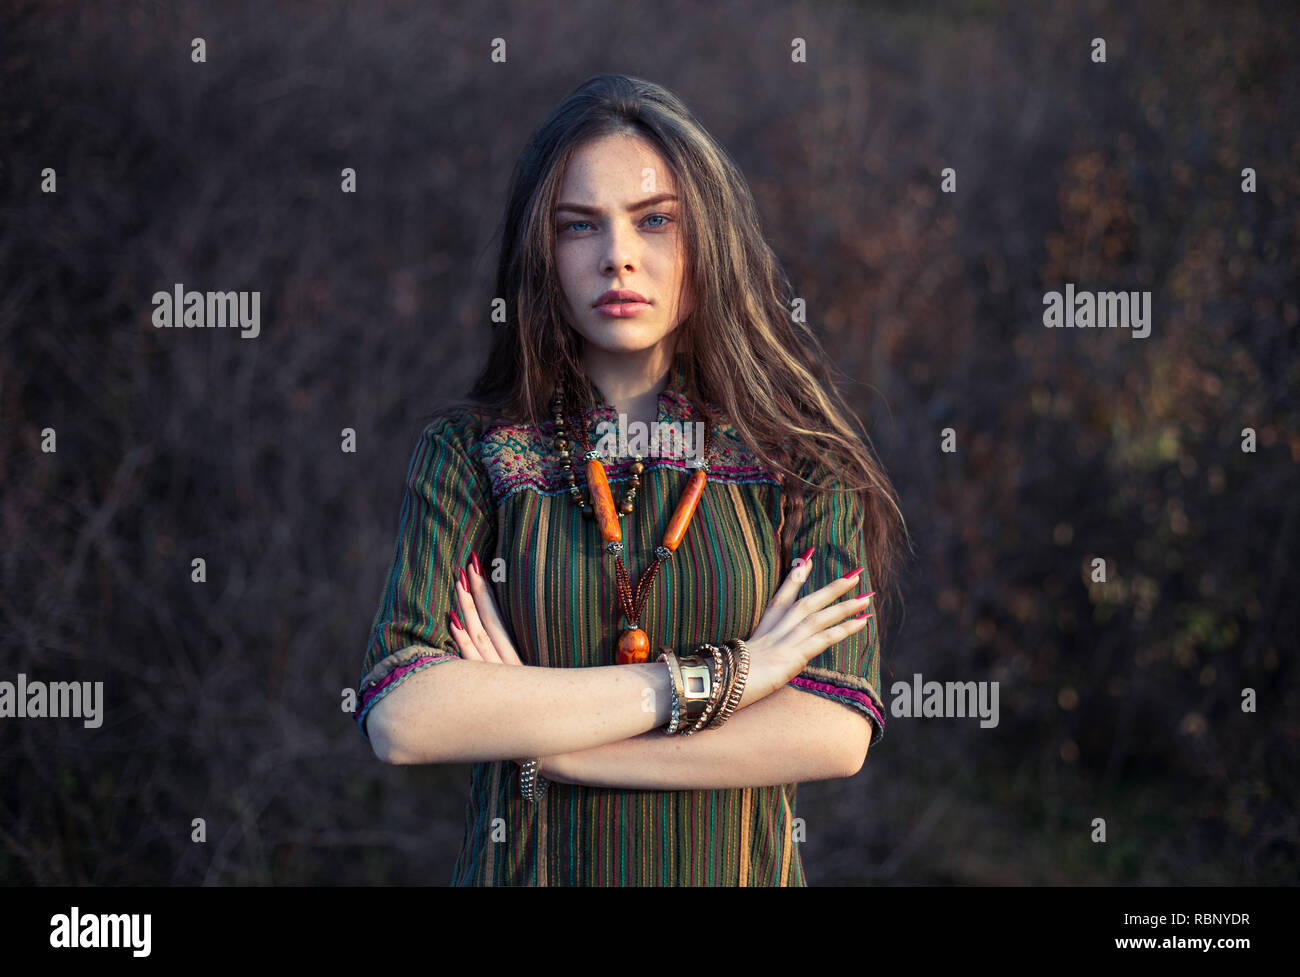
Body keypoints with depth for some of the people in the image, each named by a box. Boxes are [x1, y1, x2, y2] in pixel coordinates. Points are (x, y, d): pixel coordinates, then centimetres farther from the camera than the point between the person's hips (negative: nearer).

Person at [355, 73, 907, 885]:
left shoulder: (801, 459, -5)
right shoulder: (469, 451, -6)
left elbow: (834, 733, -16)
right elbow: (400, 718, -19)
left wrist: (537, 738, -19)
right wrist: (708, 680, -21)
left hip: (739, 869, 0)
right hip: (524, 865, 0)